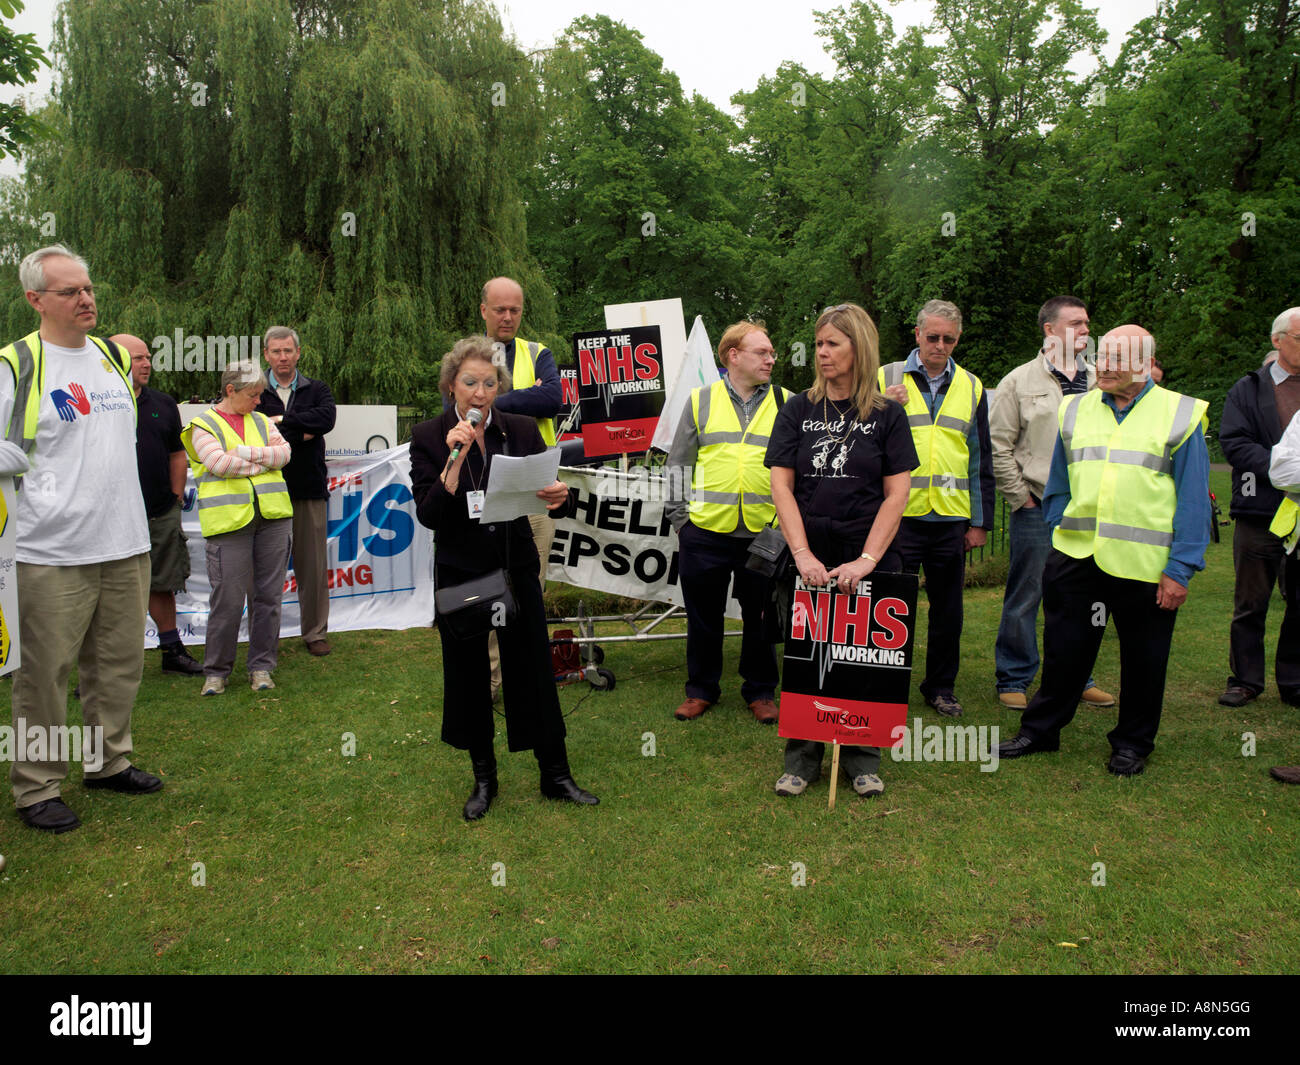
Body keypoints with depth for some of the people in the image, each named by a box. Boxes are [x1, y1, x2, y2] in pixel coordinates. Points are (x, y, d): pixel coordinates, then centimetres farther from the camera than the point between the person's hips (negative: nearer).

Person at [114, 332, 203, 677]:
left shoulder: (164, 404, 12)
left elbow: (177, 454, 17)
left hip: (161, 516, 4)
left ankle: (172, 650, 25)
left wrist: (176, 498, 10)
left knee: (161, 585, 14)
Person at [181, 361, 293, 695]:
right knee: (228, 598, -4)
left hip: (272, 517, 4)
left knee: (268, 595, 6)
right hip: (229, 520, -4)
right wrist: (264, 462, -2)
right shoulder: (204, 425, 4)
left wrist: (248, 453, -10)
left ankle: (261, 666, 17)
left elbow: (284, 451, 3)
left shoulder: (261, 421, 18)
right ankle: (216, 671, 12)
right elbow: (218, 462, -11)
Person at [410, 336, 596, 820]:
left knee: (534, 668, 5)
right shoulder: (429, 438, -4)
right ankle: (484, 778, 27)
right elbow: (428, 513, -13)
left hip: (516, 567, 1)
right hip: (459, 573, -1)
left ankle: (555, 775, 20)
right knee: (468, 674, 9)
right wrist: (455, 458, -23)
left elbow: (547, 490, 3)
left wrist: (557, 495, -21)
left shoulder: (522, 430, 1)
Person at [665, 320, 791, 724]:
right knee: (704, 616, 11)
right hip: (705, 532, 0)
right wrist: (679, 516, 3)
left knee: (761, 617, 10)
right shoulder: (701, 401, 6)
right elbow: (678, 464, 9)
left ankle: (761, 691, 27)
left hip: (764, 534, 0)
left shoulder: (787, 404, 7)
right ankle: (701, 689, 28)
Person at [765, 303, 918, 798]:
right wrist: (802, 554, -11)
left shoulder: (887, 414, 2)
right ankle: (802, 758, 21)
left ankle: (862, 760, 24)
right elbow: (781, 484, 0)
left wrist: (866, 561, -12)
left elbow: (896, 495, -2)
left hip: (870, 563, -1)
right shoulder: (798, 410, 5)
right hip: (808, 562, 1)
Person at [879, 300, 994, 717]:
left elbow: (980, 459, 13)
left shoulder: (971, 388, 11)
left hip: (951, 518, 3)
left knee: (947, 608, 11)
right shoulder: (886, 379, 3)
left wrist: (981, 521, 9)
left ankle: (941, 687, 26)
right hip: (898, 514, -2)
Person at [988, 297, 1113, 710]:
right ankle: (1013, 680, 12)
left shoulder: (1099, 383, 12)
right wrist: (1019, 496, -6)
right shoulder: (1020, 381, 0)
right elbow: (998, 444, -3)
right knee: (1025, 597, 0)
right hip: (1038, 508, -4)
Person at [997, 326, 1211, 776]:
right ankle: (1040, 730, 24)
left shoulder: (1181, 415, -1)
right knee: (1064, 649, 9)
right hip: (1076, 555, 3)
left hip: (1145, 564, -2)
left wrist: (1180, 569, -7)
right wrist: (1056, 540, 10)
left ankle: (1133, 743, 27)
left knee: (1142, 658, 10)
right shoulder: (1074, 410, 9)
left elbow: (1193, 500, -2)